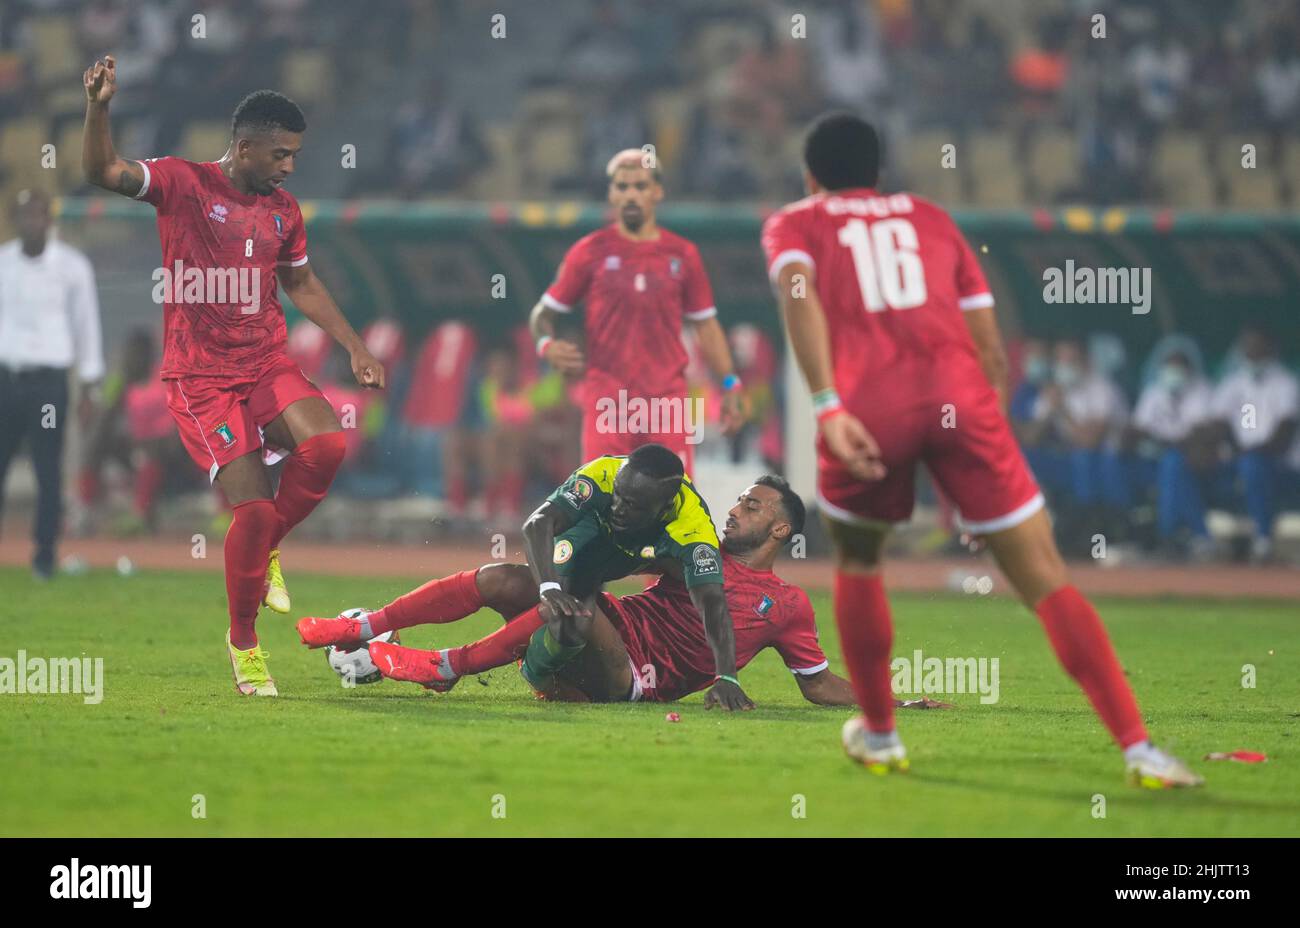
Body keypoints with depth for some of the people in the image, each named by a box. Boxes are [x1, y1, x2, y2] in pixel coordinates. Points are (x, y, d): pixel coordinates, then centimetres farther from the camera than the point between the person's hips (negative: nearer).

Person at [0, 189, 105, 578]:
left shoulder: (72, 266, 1)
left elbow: (86, 326, 4)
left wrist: (88, 389, 1)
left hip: (49, 381, -2)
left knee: (48, 471, -5)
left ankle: (44, 556, 3)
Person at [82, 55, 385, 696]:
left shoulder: (284, 211, 10)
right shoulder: (183, 184, -6)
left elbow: (303, 285, 25)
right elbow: (103, 172, -19)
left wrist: (356, 349, 21)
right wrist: (98, 108, -36)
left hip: (267, 365, 5)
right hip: (200, 375, -5)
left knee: (327, 444, -24)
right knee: (254, 507, -14)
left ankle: (263, 548, 4)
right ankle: (243, 641, 8)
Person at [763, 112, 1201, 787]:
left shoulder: (794, 225, 22)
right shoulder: (929, 218, 30)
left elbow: (799, 293, -3)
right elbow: (989, 343, 22)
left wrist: (828, 408, -13)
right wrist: (992, 418, 30)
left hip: (867, 407, -1)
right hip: (960, 399, 1)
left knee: (856, 562, 27)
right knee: (1044, 576, 0)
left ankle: (878, 736, 32)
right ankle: (1137, 748, -11)